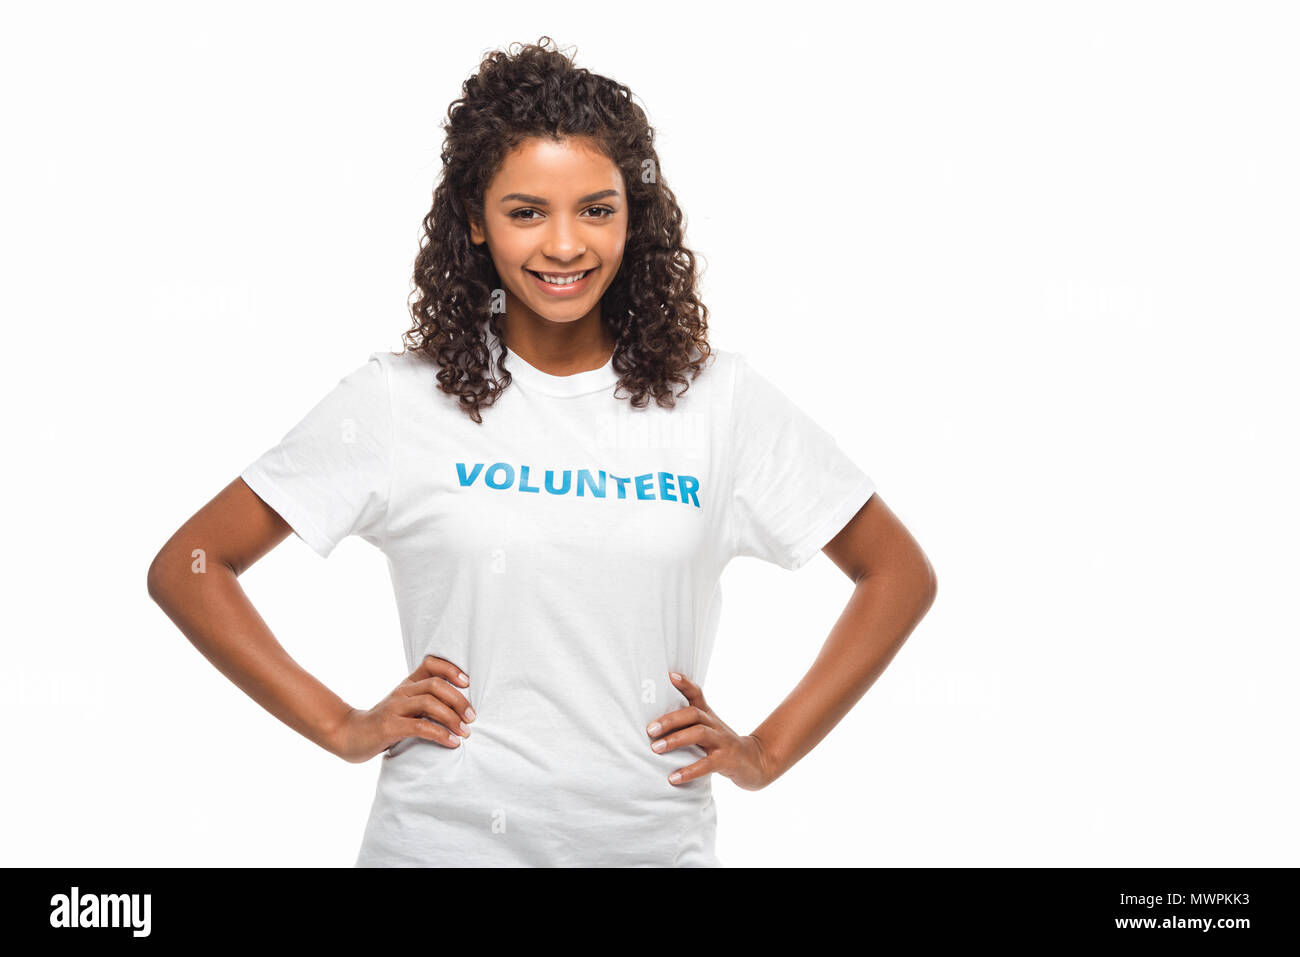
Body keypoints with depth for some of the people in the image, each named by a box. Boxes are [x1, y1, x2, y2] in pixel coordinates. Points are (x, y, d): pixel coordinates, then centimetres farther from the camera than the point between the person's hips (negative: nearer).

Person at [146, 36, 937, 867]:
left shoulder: (719, 401, -1)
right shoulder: (400, 400, -4)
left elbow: (899, 573, 7)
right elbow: (188, 569, 0)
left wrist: (768, 753, 1)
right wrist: (343, 728, -5)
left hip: (656, 839, 1)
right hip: (446, 838, -1)